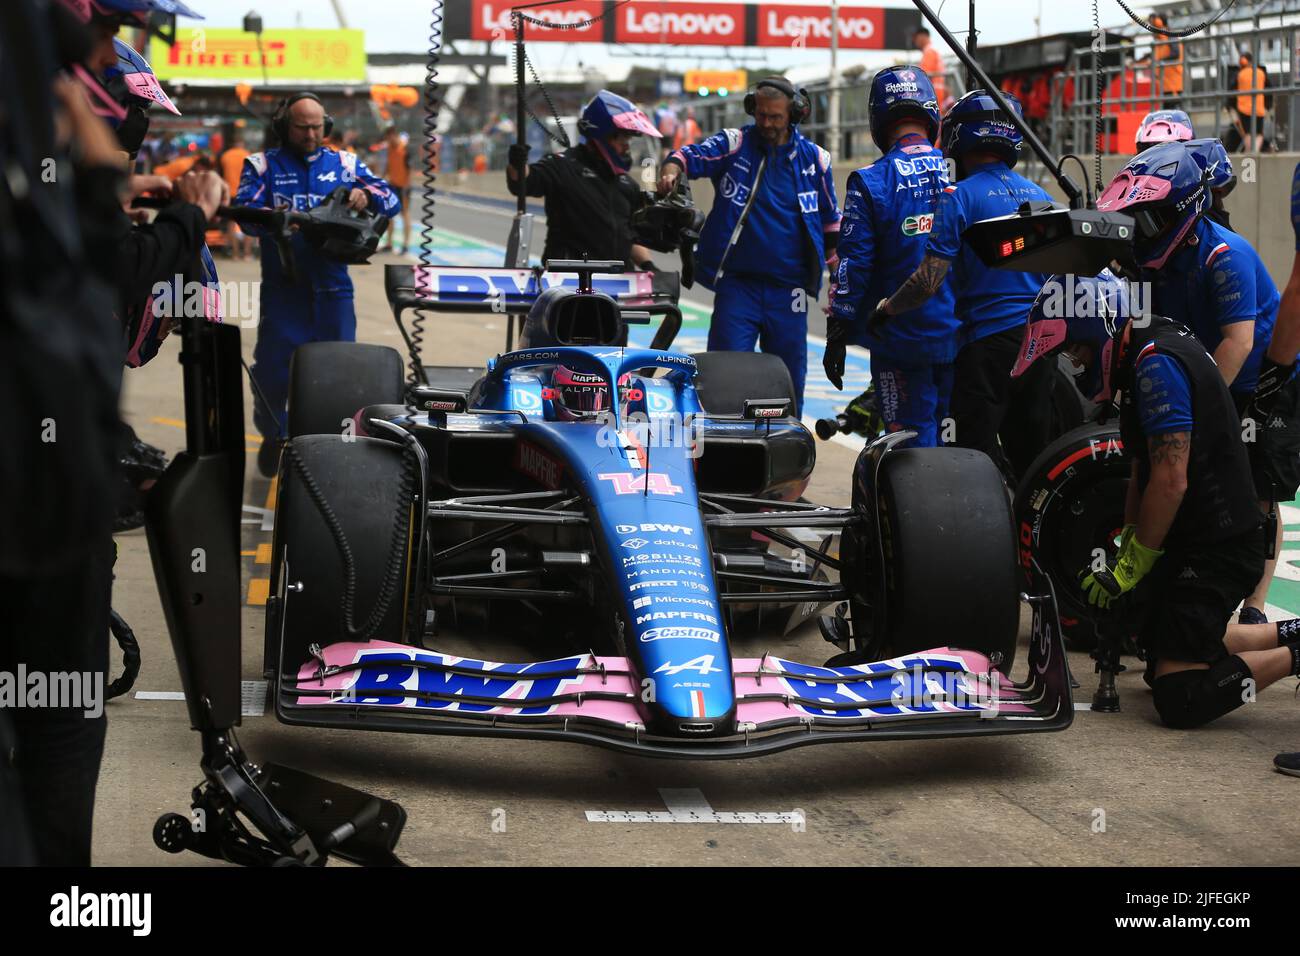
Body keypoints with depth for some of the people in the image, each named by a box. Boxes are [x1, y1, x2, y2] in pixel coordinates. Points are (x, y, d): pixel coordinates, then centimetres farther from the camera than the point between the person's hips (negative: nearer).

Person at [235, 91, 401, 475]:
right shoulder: (263, 165, 7)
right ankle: (274, 437, 21)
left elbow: (392, 201, 8)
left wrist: (366, 195, -15)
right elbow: (244, 209, -8)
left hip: (332, 288, 2)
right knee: (273, 370, -3)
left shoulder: (345, 163, 13)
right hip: (282, 288, -2)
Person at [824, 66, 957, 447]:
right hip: (959, 338, 3)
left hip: (900, 341, -3)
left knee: (914, 445, 2)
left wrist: (836, 337, -1)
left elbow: (853, 266, -10)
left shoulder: (869, 182, -10)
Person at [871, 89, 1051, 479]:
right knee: (1030, 452, 11)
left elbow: (928, 282, -15)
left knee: (978, 454, -4)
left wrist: (885, 309, 1)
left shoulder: (959, 196, -10)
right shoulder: (1040, 196, 12)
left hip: (987, 339, -7)